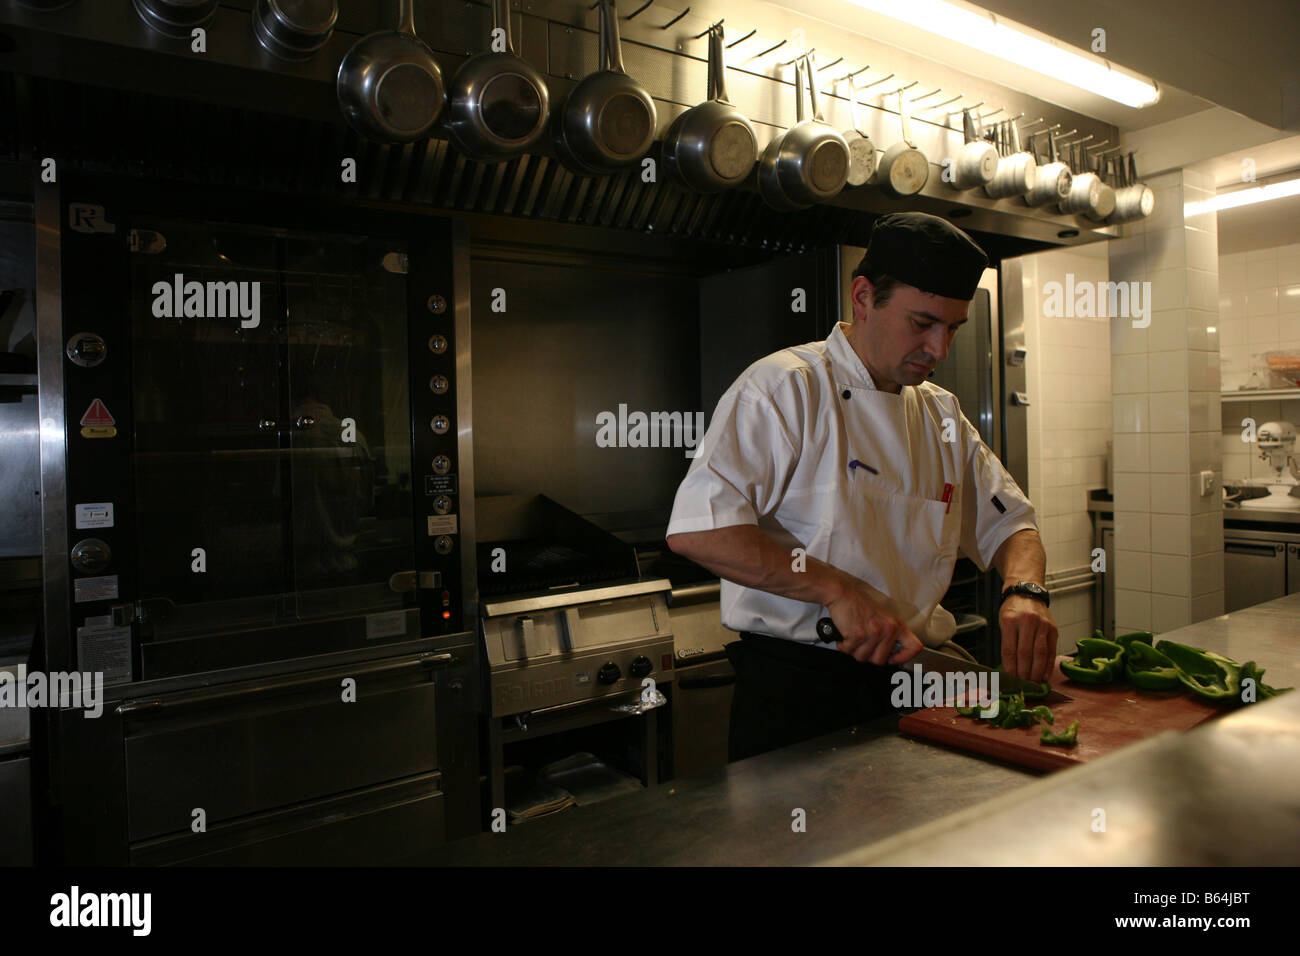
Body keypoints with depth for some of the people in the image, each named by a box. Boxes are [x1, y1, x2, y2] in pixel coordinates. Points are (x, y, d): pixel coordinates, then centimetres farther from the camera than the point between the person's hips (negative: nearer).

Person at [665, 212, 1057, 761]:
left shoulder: (943, 417, 10)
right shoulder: (786, 388, -13)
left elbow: (1009, 521, 16)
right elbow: (696, 529, -24)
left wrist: (1024, 592, -7)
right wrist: (837, 590, -25)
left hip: (908, 683, 7)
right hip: (794, 693, -6)